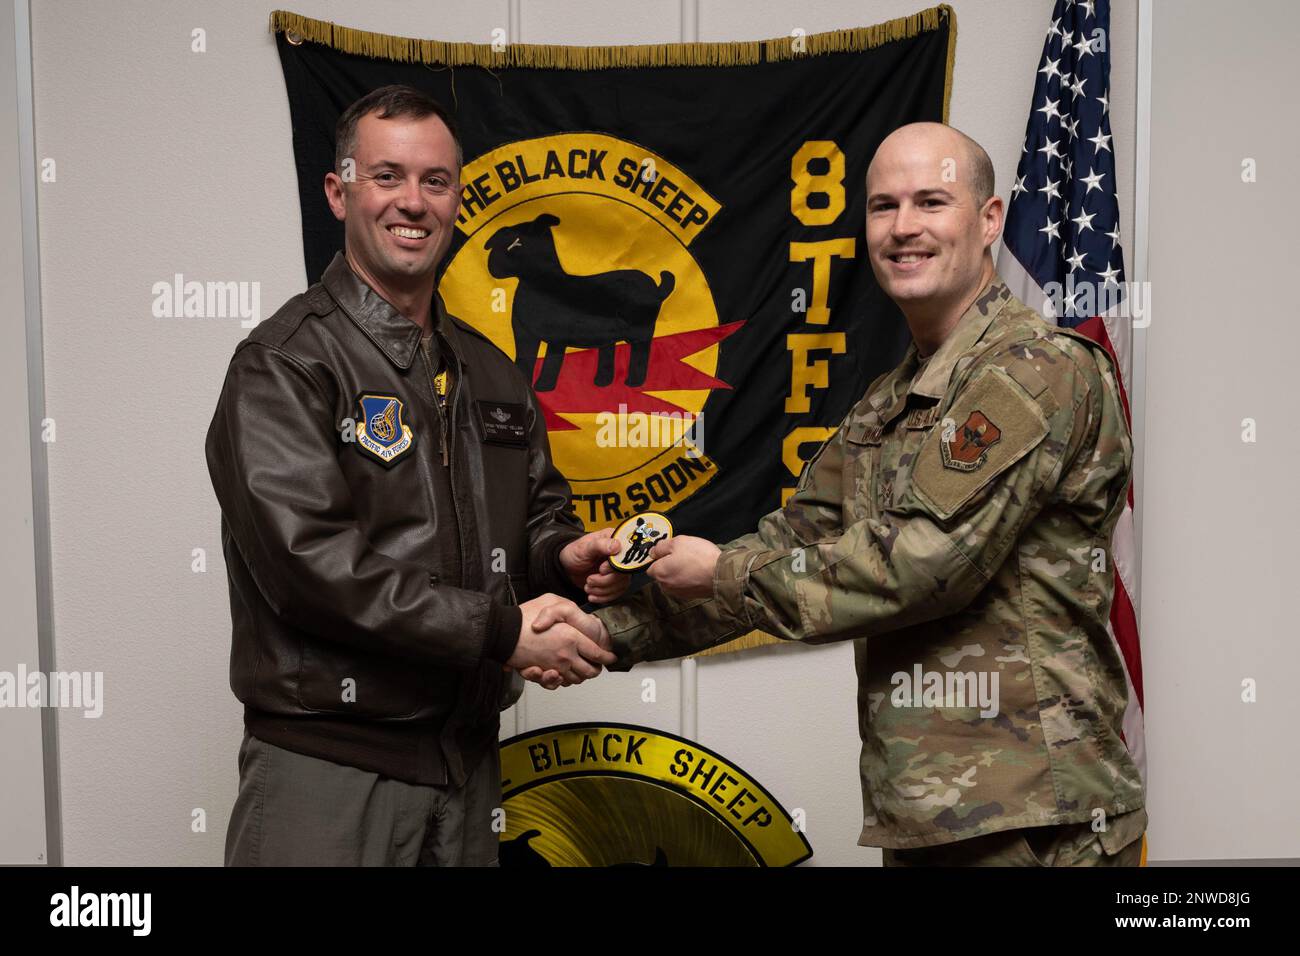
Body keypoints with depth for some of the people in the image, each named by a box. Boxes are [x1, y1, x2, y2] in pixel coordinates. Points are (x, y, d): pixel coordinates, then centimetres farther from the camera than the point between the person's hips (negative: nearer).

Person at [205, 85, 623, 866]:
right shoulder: (286, 363, -10)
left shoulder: (489, 372, 11)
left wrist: (564, 556, -6)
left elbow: (537, 511, 17)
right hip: (329, 767, -6)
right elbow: (311, 560, -20)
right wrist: (504, 629, -19)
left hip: (468, 757, 6)